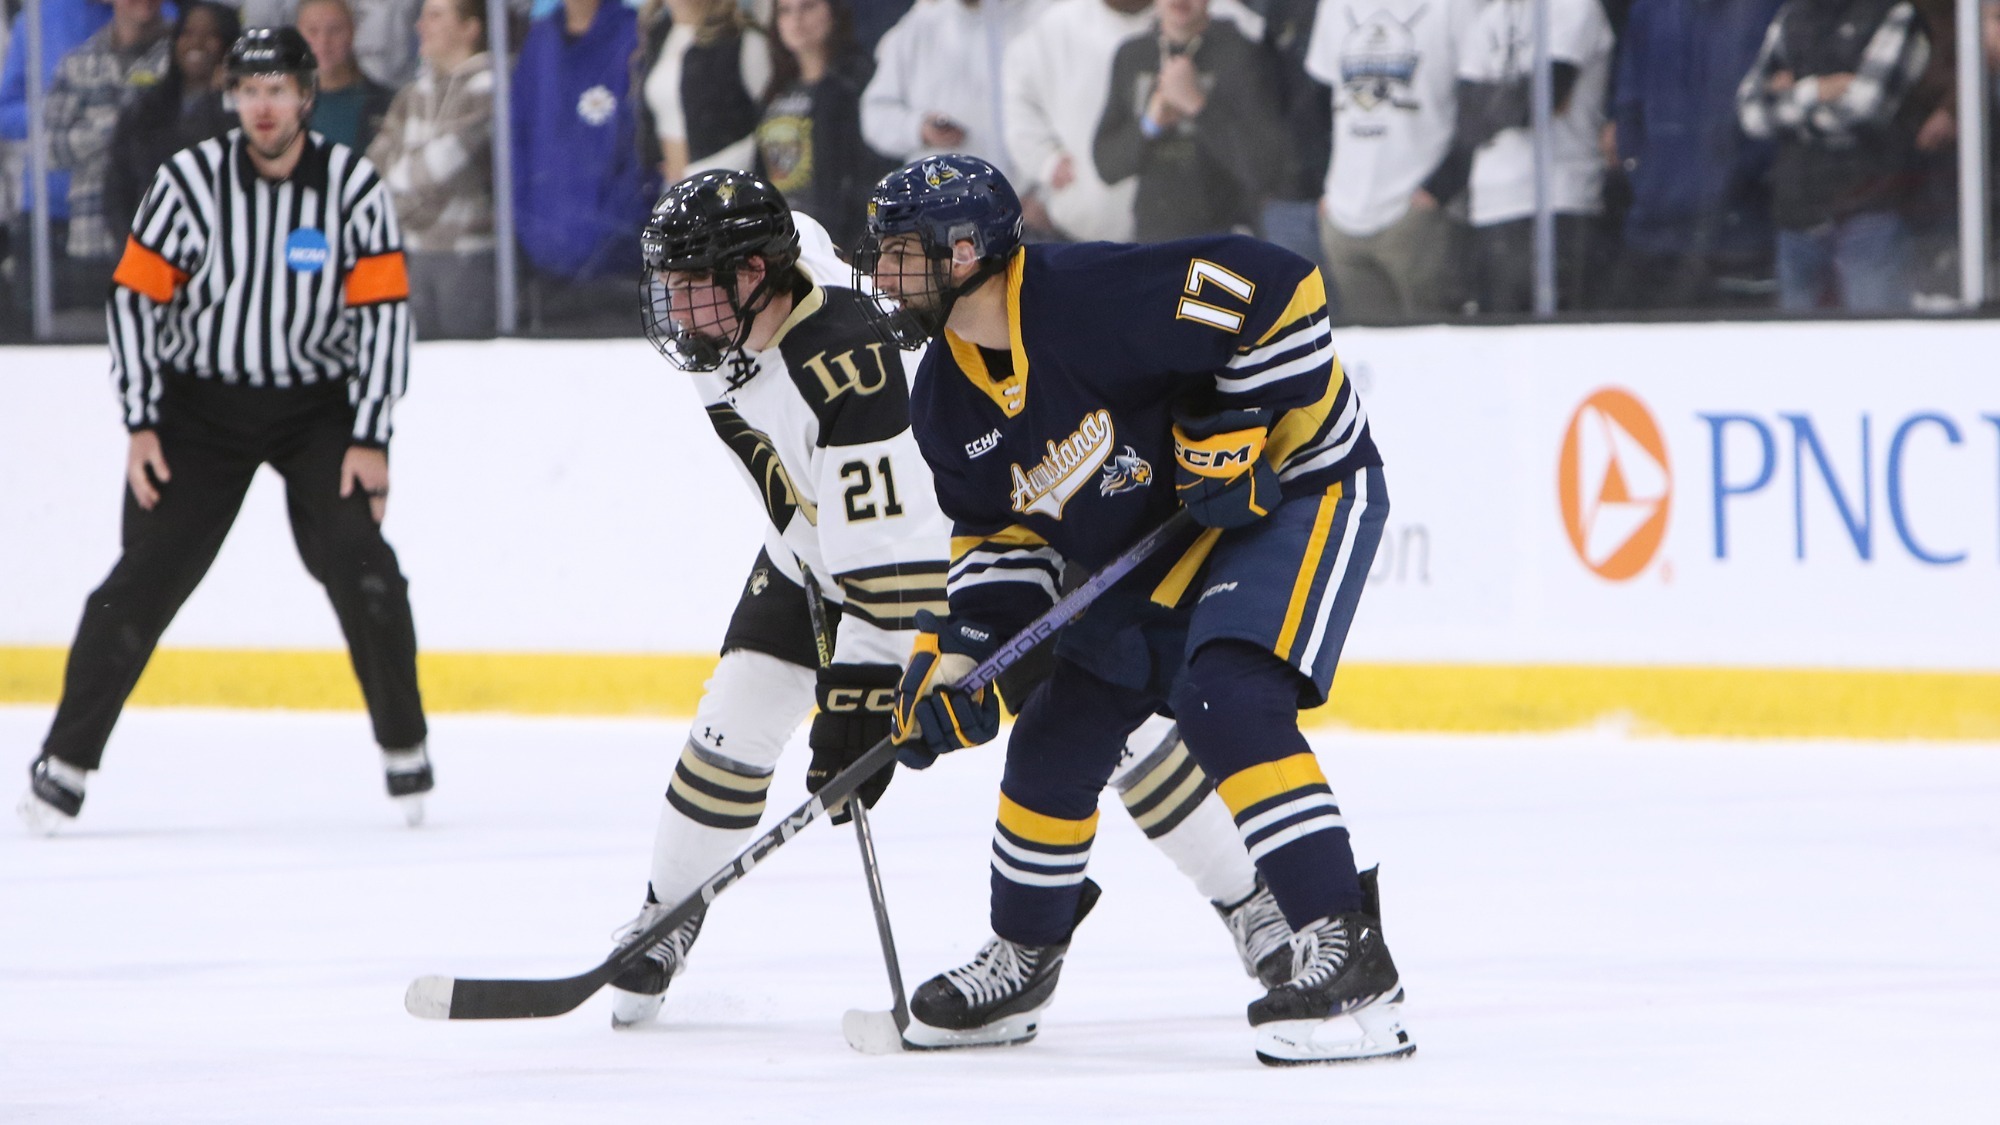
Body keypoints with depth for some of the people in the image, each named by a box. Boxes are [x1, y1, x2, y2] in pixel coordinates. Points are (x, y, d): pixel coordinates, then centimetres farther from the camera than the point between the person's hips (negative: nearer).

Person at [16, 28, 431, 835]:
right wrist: (141, 427, -10)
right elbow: (135, 297, -6)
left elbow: (382, 314, -8)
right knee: (148, 576, -7)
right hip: (200, 398, 0)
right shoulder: (191, 181, -10)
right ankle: (67, 760, 1)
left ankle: (404, 747, 0)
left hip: (318, 403, 0)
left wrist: (370, 440, -14)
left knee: (356, 557, -17)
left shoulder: (353, 188, -10)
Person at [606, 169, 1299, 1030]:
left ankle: (1245, 896, 7)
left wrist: (864, 692, -41)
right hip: (815, 530, 7)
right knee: (739, 710, -5)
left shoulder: (849, 366, -41)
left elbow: (893, 561, -41)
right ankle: (666, 915, 12)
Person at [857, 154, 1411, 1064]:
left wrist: (1234, 425, -24)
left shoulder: (1097, 298, -29)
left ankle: (1349, 958, -31)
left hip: (1295, 485, -9)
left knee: (1227, 698, -29)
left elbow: (1277, 289, -27)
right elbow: (1000, 536, 9)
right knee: (1058, 735, 10)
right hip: (1154, 555, 9)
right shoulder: (947, 401, -1)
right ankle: (1023, 959, 32)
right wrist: (956, 657, -4)